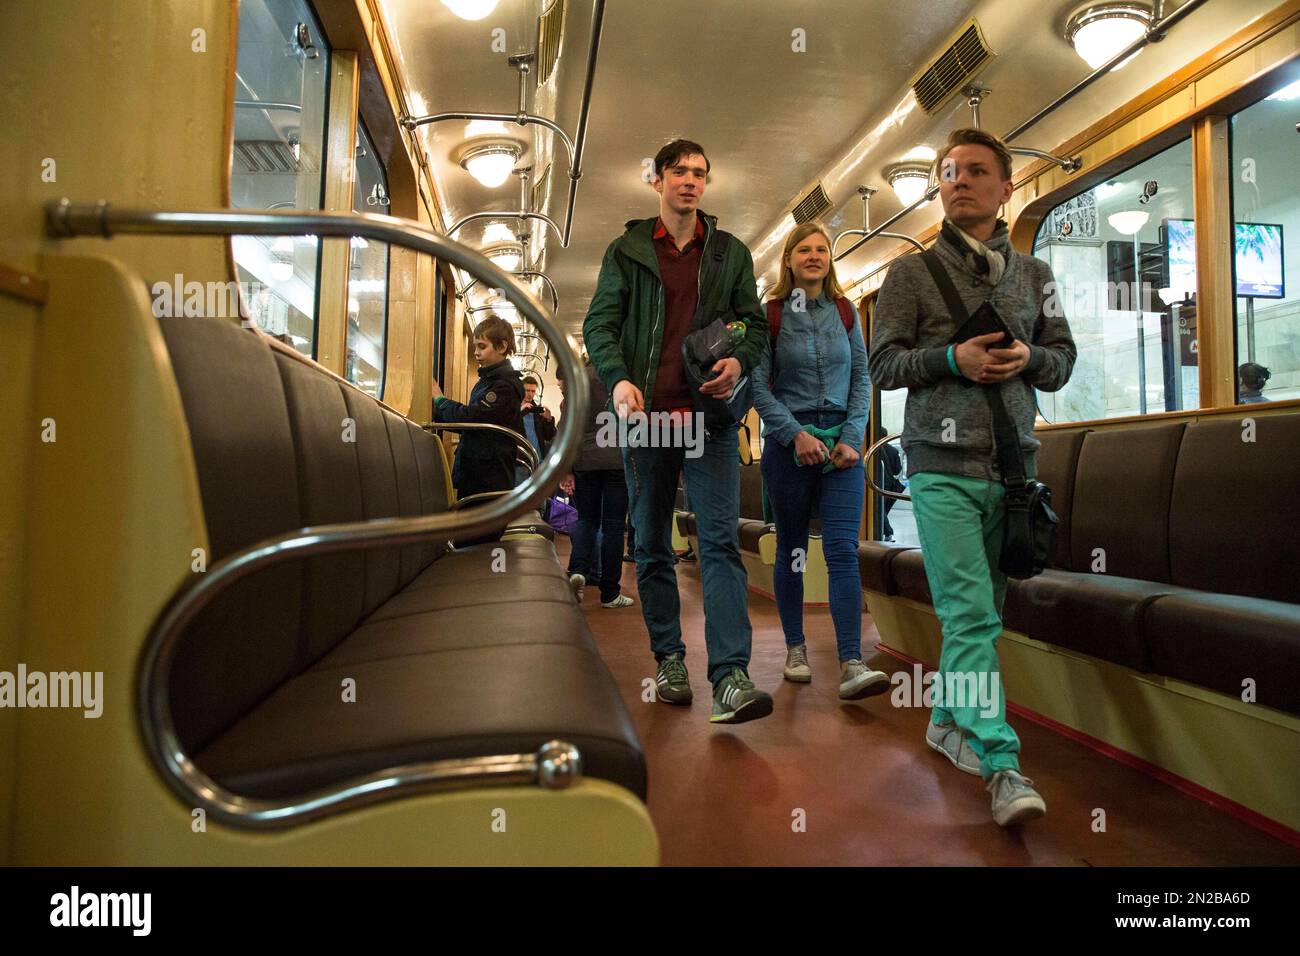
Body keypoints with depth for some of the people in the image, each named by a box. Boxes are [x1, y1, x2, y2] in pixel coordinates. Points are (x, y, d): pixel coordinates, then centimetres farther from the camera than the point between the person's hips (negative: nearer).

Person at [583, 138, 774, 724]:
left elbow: (755, 323, 14)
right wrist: (618, 378, -17)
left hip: (711, 417, 0)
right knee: (652, 546, 8)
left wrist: (741, 361, -10)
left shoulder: (731, 252, 15)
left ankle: (730, 678, -13)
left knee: (721, 541, -11)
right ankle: (669, 659, 21)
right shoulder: (626, 250, 11)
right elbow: (599, 324, 3)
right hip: (645, 413, 1)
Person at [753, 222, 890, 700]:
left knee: (843, 551, -8)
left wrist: (852, 438, -4)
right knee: (791, 550, 8)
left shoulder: (845, 311, 10)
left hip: (841, 441, 2)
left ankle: (852, 665, -11)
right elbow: (759, 387, -4)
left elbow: (862, 380, 8)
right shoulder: (771, 315, 1)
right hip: (787, 443, -1)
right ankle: (795, 649, 22)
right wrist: (796, 435, -14)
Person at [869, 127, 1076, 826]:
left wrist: (1029, 358, -5)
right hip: (944, 465, -4)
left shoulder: (1033, 274, 16)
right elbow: (882, 365, 1)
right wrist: (952, 358, -14)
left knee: (982, 611, 9)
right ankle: (1002, 764, -9)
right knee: (970, 612, -11)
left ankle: (946, 718, 27)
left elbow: (1063, 360, 17)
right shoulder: (911, 272, 5)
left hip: (1013, 463, 4)